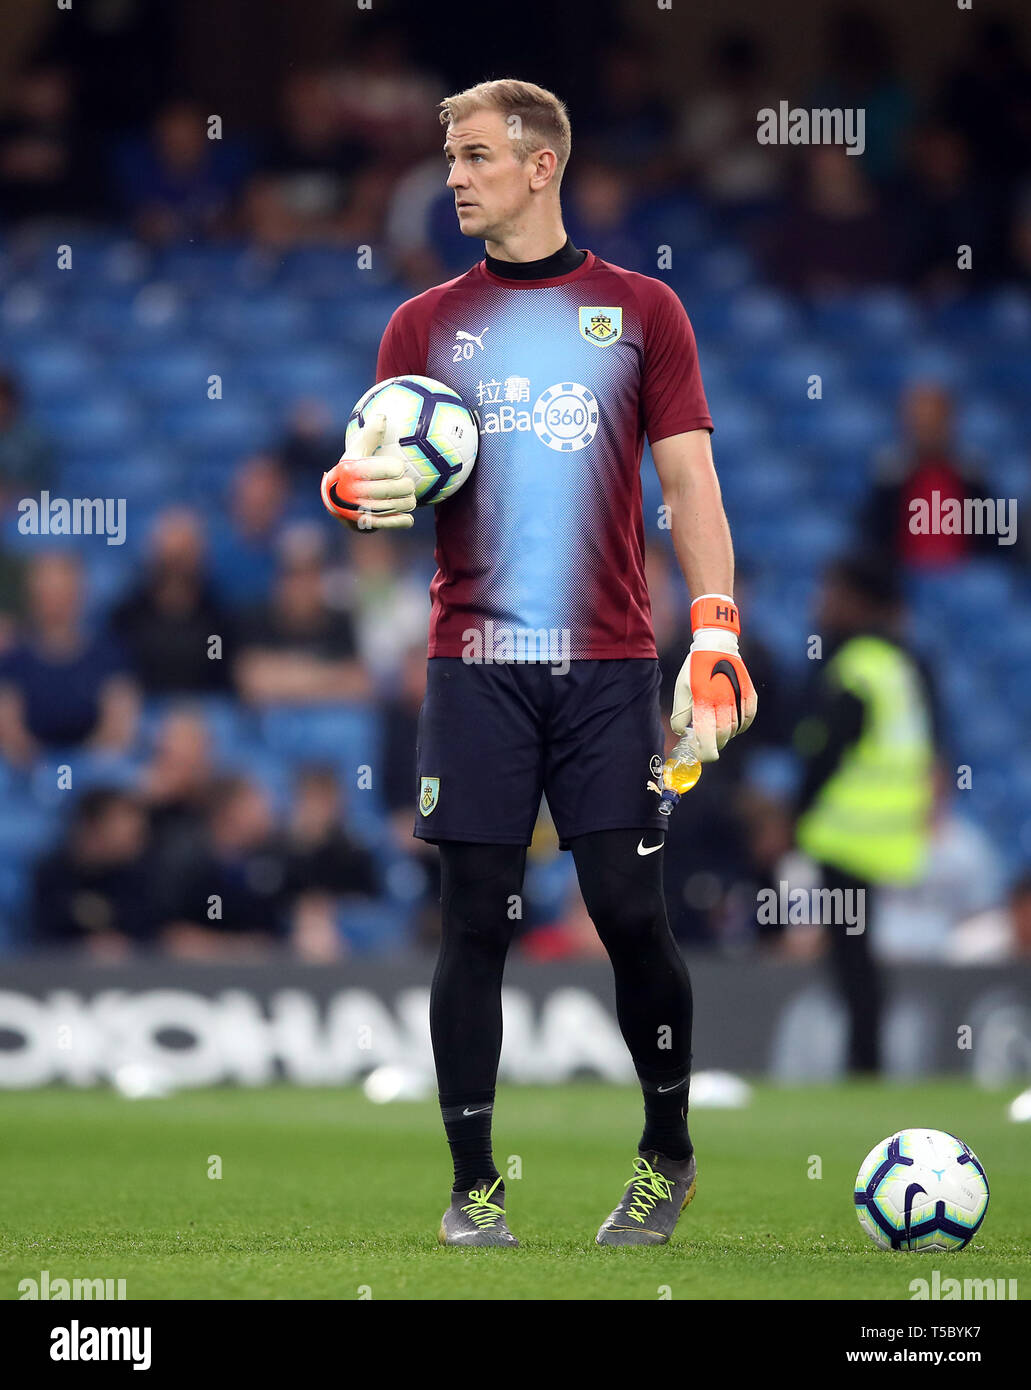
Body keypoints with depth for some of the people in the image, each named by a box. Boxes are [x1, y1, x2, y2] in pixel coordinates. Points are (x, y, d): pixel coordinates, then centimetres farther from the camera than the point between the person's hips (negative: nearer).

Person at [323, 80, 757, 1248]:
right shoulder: (426, 323, 11)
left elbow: (689, 482, 5)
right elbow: (383, 478, 10)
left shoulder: (641, 310, 8)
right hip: (474, 660, 1)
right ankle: (473, 1183, 6)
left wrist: (715, 636, -7)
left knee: (630, 915, -5)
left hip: (607, 665, -1)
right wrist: (360, 491, -15)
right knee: (475, 922, -1)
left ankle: (668, 1152, 14)